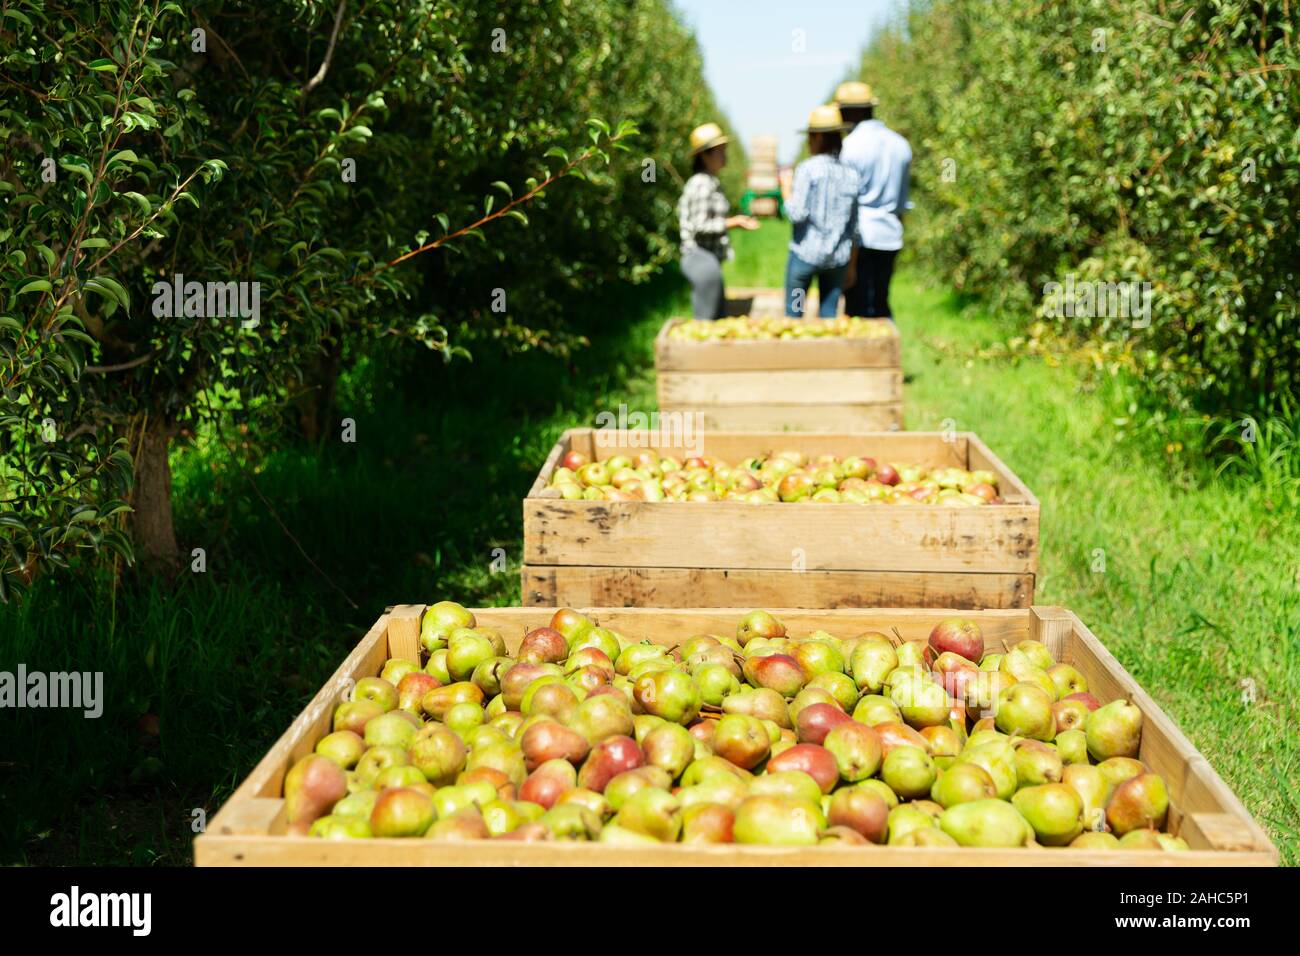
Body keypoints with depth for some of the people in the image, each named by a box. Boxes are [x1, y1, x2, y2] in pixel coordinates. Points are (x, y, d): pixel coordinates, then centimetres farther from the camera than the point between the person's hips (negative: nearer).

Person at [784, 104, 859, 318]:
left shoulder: (807, 169, -12)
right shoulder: (851, 173, 3)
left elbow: (797, 214, -17)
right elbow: (854, 225, 6)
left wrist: (786, 192, 1)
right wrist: (852, 265, 14)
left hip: (806, 252, -4)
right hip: (838, 256, 4)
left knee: (794, 313, 8)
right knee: (829, 315, 11)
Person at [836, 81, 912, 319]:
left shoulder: (850, 146, -10)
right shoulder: (900, 144, 12)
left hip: (860, 239, -6)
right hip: (890, 237, 6)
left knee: (859, 310, -2)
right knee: (881, 307, 14)